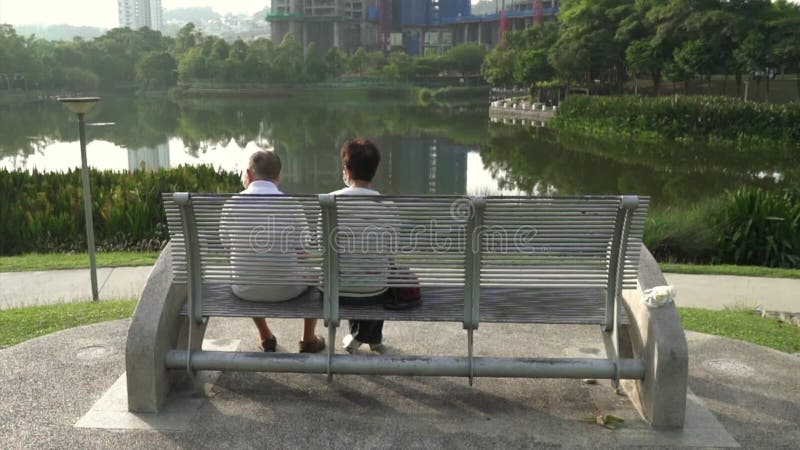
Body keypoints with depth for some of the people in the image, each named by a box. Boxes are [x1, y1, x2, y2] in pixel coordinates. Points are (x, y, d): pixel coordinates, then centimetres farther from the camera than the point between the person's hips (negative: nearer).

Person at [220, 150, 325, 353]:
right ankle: (309, 340, 39)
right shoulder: (291, 205, -12)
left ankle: (266, 338, 48)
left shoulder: (232, 203, -9)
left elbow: (225, 245, 1)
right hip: (287, 290, -2)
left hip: (244, 290, 2)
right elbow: (305, 251, -8)